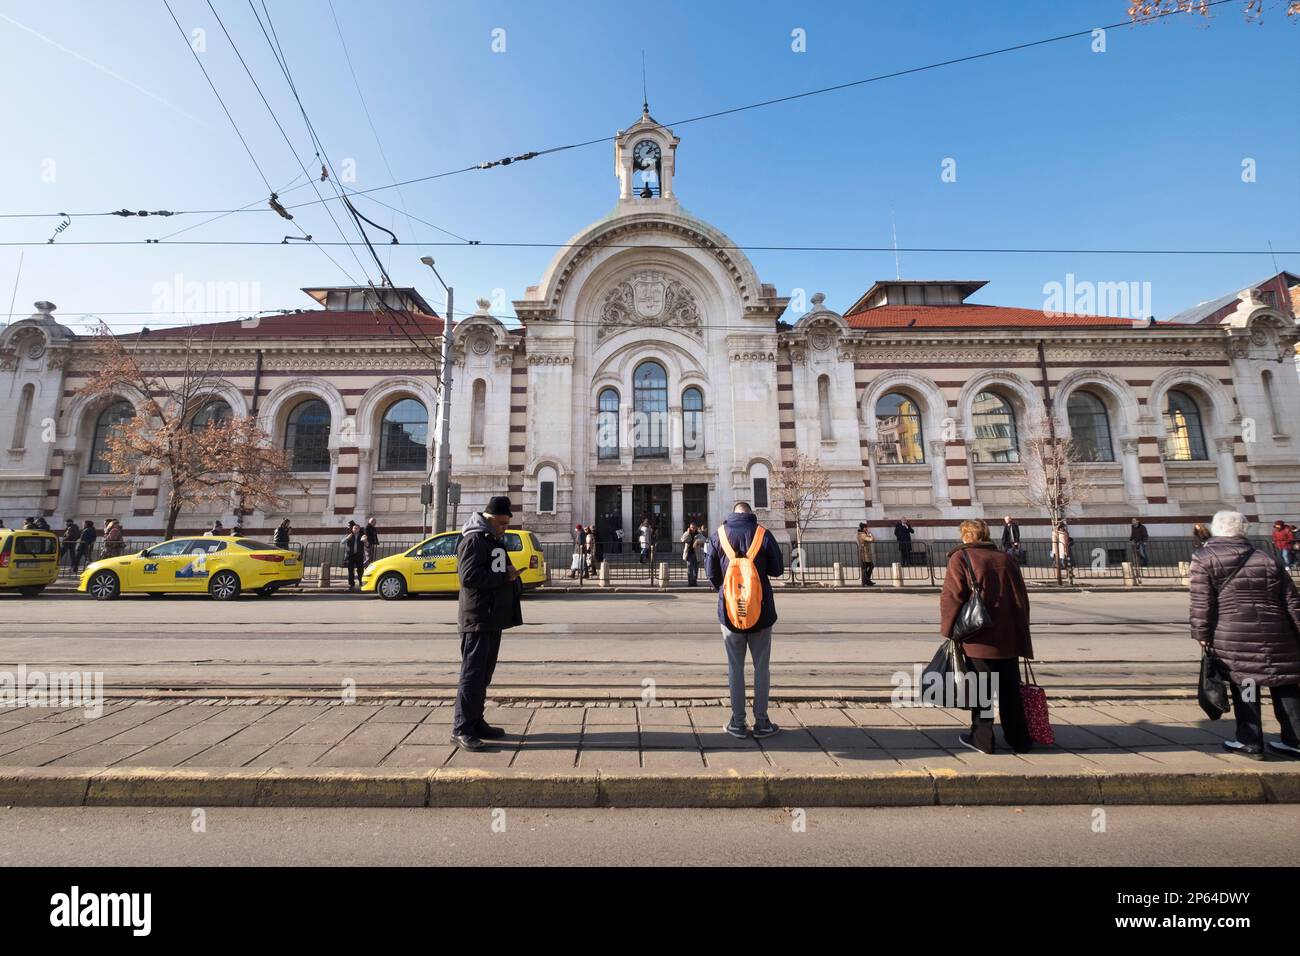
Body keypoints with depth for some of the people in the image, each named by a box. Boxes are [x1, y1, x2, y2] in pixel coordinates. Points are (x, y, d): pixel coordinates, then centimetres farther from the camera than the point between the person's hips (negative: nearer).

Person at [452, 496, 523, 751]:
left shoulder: (494, 540, 17)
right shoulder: (473, 540, -13)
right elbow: (469, 577, -24)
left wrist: (512, 576, 5)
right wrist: (504, 576, -17)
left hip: (493, 619, 10)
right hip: (477, 619, -10)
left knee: (484, 673, 15)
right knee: (472, 673, -3)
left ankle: (476, 723, 26)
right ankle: (461, 729, 6)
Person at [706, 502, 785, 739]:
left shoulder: (718, 535, -4)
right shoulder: (763, 534, -7)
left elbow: (711, 572, 0)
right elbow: (777, 569, -1)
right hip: (761, 609, 0)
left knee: (735, 667, 11)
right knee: (761, 667, 12)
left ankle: (738, 723, 17)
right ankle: (761, 723, 19)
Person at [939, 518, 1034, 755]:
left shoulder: (960, 558, -8)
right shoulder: (1006, 559, 8)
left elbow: (952, 596, -13)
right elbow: (1022, 598, 11)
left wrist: (949, 630, -2)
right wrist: (1021, 634, 19)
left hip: (979, 639, -5)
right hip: (1009, 638, 5)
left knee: (980, 690, 6)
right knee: (1010, 690, 16)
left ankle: (981, 739, 14)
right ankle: (1019, 739, 26)